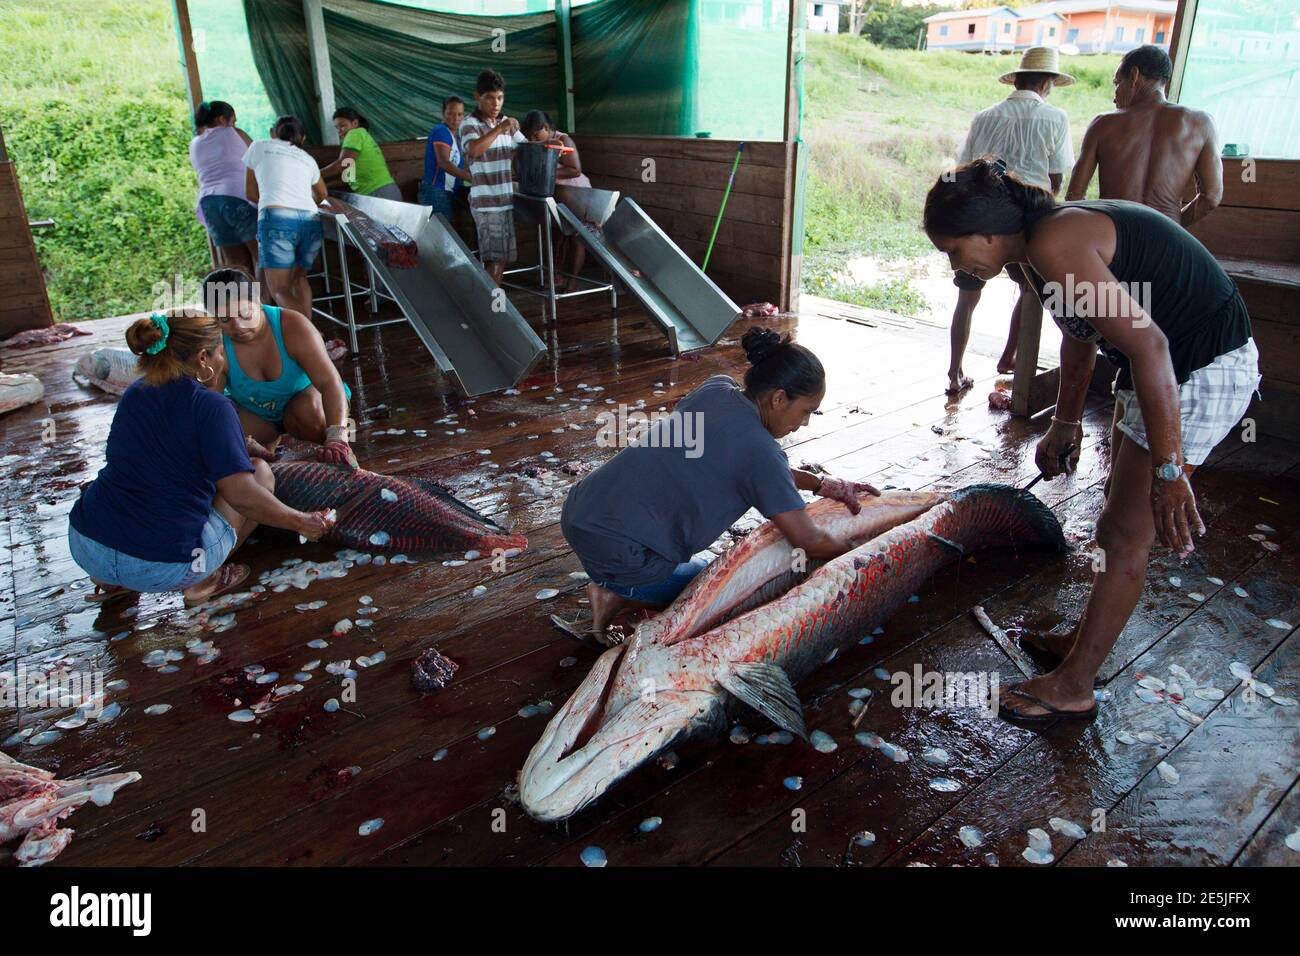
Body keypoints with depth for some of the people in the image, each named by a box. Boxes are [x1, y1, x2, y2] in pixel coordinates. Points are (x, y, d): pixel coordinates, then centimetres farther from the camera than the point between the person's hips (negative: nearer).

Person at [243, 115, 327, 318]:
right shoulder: (308, 159, 27)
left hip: (277, 219, -4)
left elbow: (251, 193, 27)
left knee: (279, 290, -3)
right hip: (311, 222, 4)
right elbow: (322, 195, 46)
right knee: (298, 277, 24)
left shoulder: (259, 147, 20)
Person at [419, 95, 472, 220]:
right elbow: (443, 162, -21)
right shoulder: (441, 131, -9)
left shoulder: (456, 137, 20)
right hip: (437, 192, -10)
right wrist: (472, 177, -27)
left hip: (448, 193, 10)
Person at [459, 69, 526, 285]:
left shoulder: (507, 123, 12)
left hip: (507, 199, 6)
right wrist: (499, 129, -24)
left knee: (503, 256, 12)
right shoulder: (469, 124, -6)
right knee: (494, 258, -9)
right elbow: (474, 150, -25)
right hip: (486, 203, -6)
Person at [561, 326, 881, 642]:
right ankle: (618, 597, 2)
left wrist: (822, 484, 21)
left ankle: (613, 588, 13)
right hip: (617, 550, -9)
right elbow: (809, 543, -11)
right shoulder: (760, 449, -16)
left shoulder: (717, 389, 6)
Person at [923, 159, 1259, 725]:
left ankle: (1073, 687, 12)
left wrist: (1168, 471, -30)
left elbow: (1147, 344, -31)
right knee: (1122, 513, 20)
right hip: (1170, 360, 10)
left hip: (1201, 371, -10)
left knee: (1124, 535, -2)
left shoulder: (1052, 244, -25)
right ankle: (1083, 640, 37)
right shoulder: (1049, 235, 7)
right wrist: (1065, 424, 31)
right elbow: (1080, 336, 21)